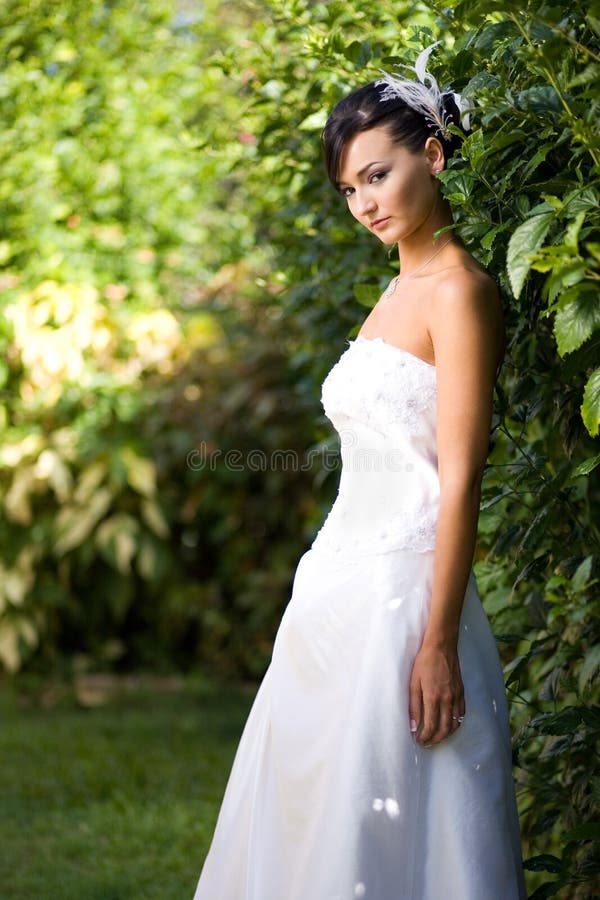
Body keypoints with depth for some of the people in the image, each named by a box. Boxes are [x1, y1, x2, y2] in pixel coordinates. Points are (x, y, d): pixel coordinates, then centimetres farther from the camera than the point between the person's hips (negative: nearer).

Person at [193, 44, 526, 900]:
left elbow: (459, 478, -16)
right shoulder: (398, 292, 16)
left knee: (378, 830, -5)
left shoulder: (458, 290, -11)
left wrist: (438, 645, -20)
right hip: (341, 581, 9)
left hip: (402, 594, -9)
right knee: (311, 821, 12)